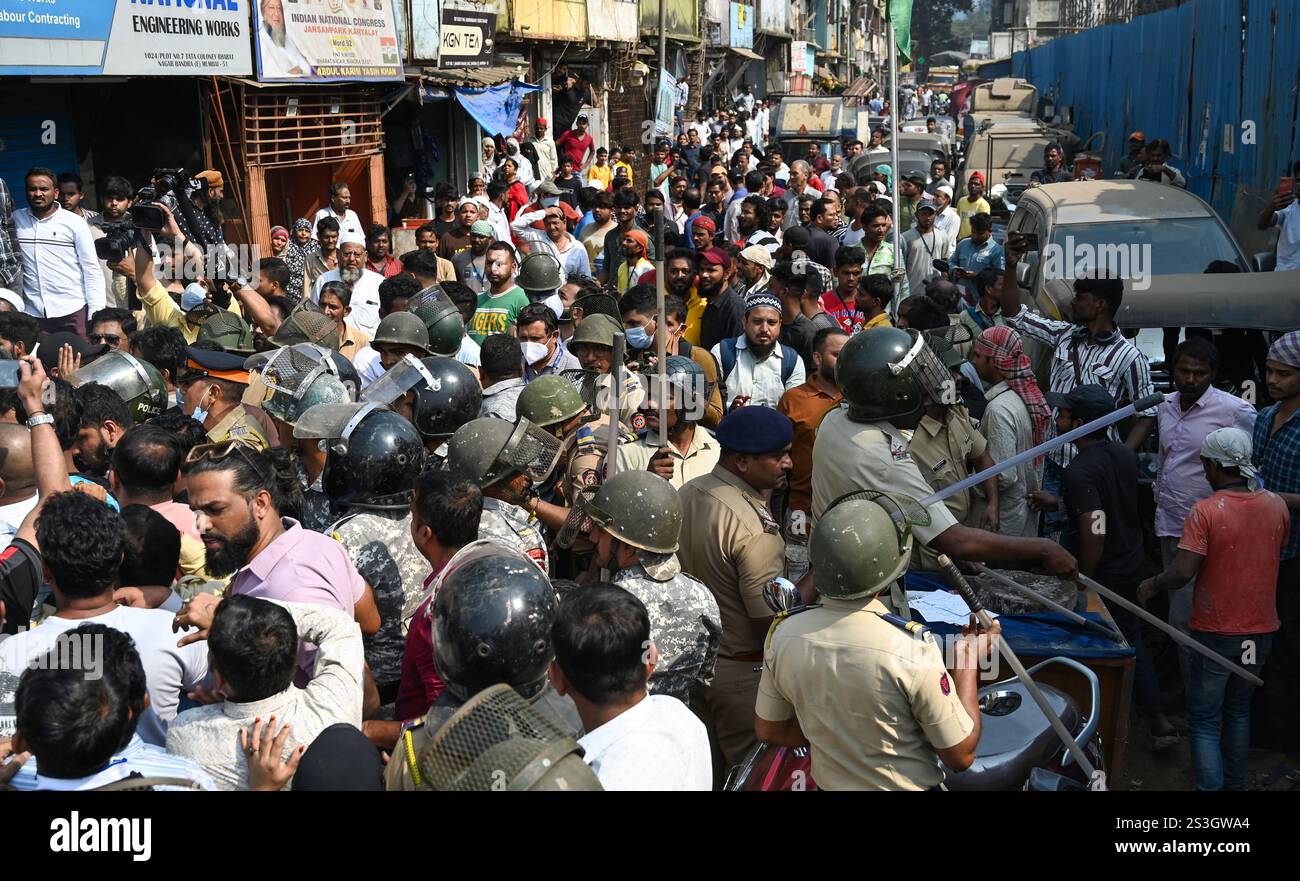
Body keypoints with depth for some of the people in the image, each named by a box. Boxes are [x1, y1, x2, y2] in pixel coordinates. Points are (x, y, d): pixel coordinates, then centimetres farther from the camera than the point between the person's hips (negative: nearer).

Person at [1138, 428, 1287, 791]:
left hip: (1216, 631, -5)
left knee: (1204, 721, 5)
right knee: (1238, 710, 23)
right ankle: (1235, 782, 33)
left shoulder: (1206, 511, -20)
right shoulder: (1277, 506, -3)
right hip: (1261, 629, 5)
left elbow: (1183, 572, -24)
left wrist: (1152, 584, -6)